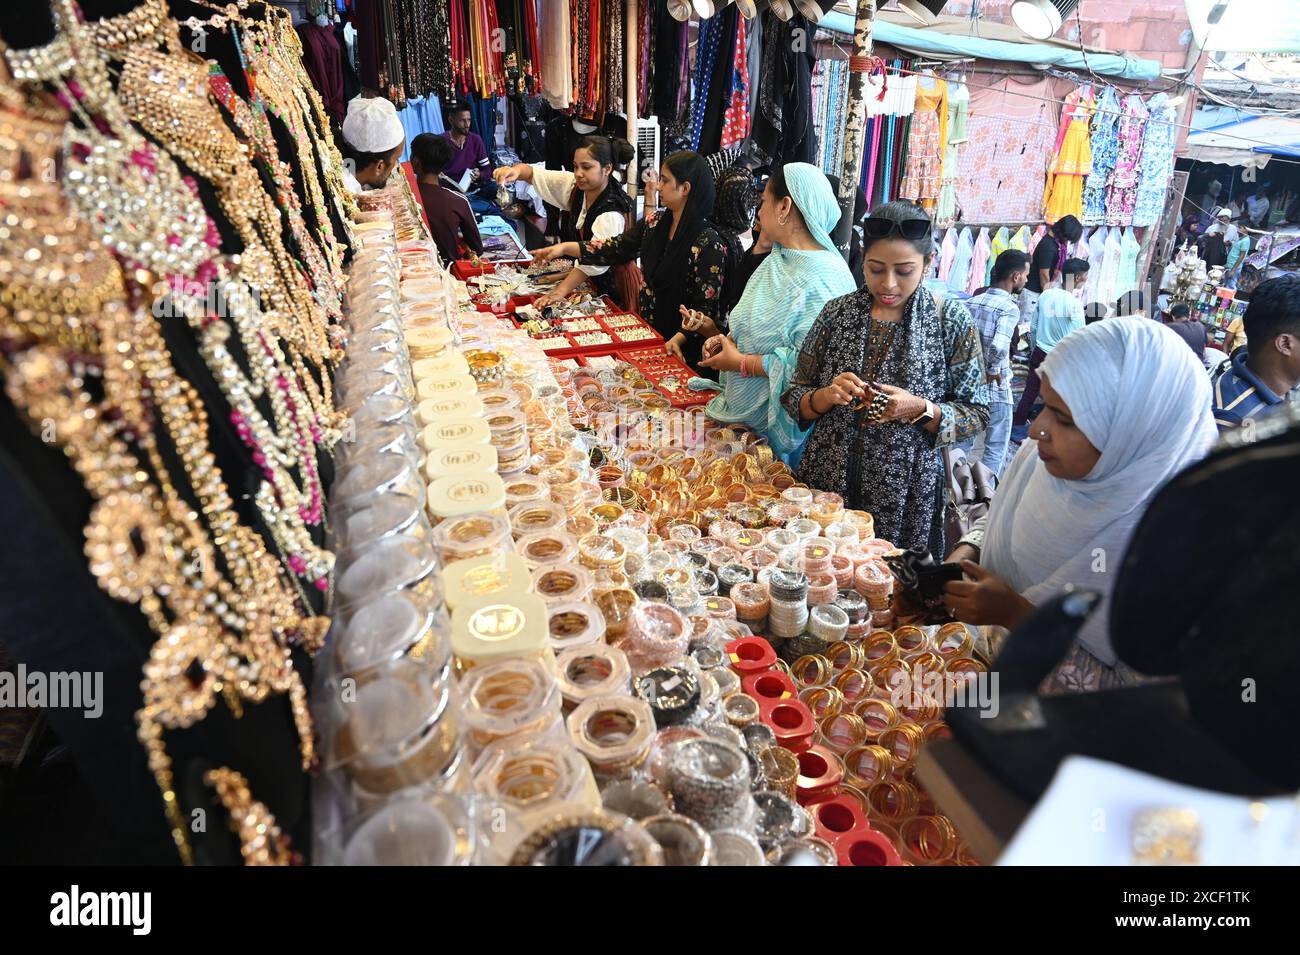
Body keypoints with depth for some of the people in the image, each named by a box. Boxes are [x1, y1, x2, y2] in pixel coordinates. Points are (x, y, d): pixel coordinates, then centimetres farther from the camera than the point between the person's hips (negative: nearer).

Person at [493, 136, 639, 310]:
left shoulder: (613, 212, -27)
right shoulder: (574, 185, -4)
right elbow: (534, 174, -3)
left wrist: (561, 290, -35)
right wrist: (516, 170, -27)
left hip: (611, 289, -7)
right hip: (585, 282, 7)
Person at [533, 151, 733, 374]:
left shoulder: (709, 243, -17)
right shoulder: (655, 223, 3)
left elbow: (707, 307, -17)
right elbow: (615, 249, 7)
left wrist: (679, 338, -30)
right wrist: (564, 247, -2)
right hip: (647, 331, 6)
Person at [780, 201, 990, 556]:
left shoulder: (951, 321, -5)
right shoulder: (837, 312, 0)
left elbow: (976, 415, -2)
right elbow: (793, 398, 4)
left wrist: (920, 409, -19)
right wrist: (826, 396, -17)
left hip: (905, 498, -1)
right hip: (824, 485, 2)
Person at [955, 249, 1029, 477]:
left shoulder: (971, 302, 3)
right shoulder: (1009, 308, -17)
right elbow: (999, 347, -33)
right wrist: (993, 370, -15)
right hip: (996, 390, -6)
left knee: (962, 444, 21)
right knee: (995, 450, 9)